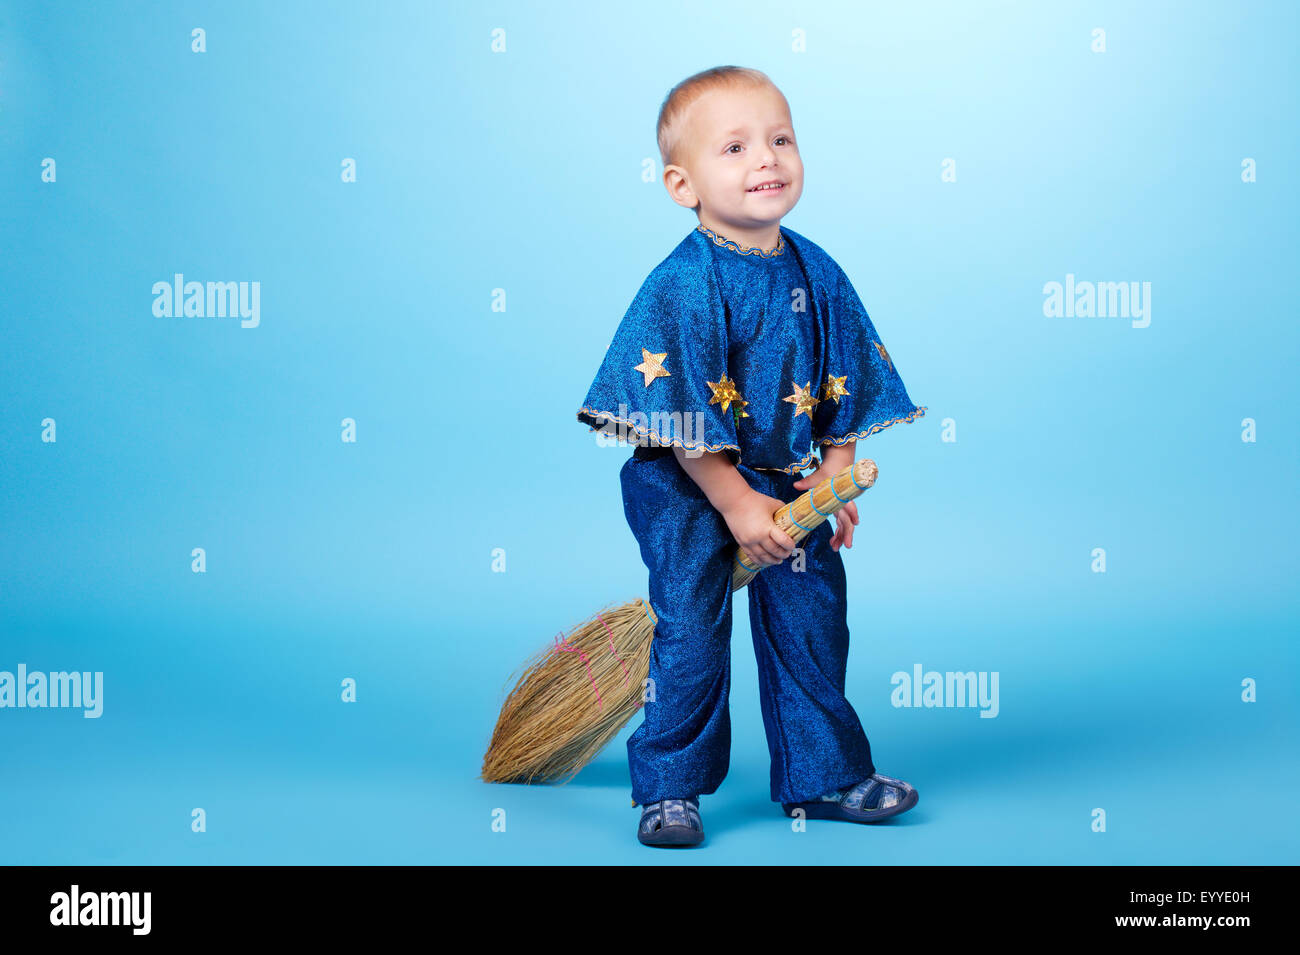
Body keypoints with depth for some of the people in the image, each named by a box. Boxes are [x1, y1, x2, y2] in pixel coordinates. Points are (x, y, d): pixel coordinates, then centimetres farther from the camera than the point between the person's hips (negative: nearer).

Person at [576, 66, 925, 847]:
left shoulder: (819, 275, -1)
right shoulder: (684, 284, -19)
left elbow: (845, 388, 8)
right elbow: (678, 415, -19)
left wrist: (837, 483, 0)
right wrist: (736, 502, -18)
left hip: (790, 482, 6)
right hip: (687, 487, -6)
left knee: (811, 622, 10)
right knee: (692, 633, -5)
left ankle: (822, 774, 26)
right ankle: (670, 788, 11)